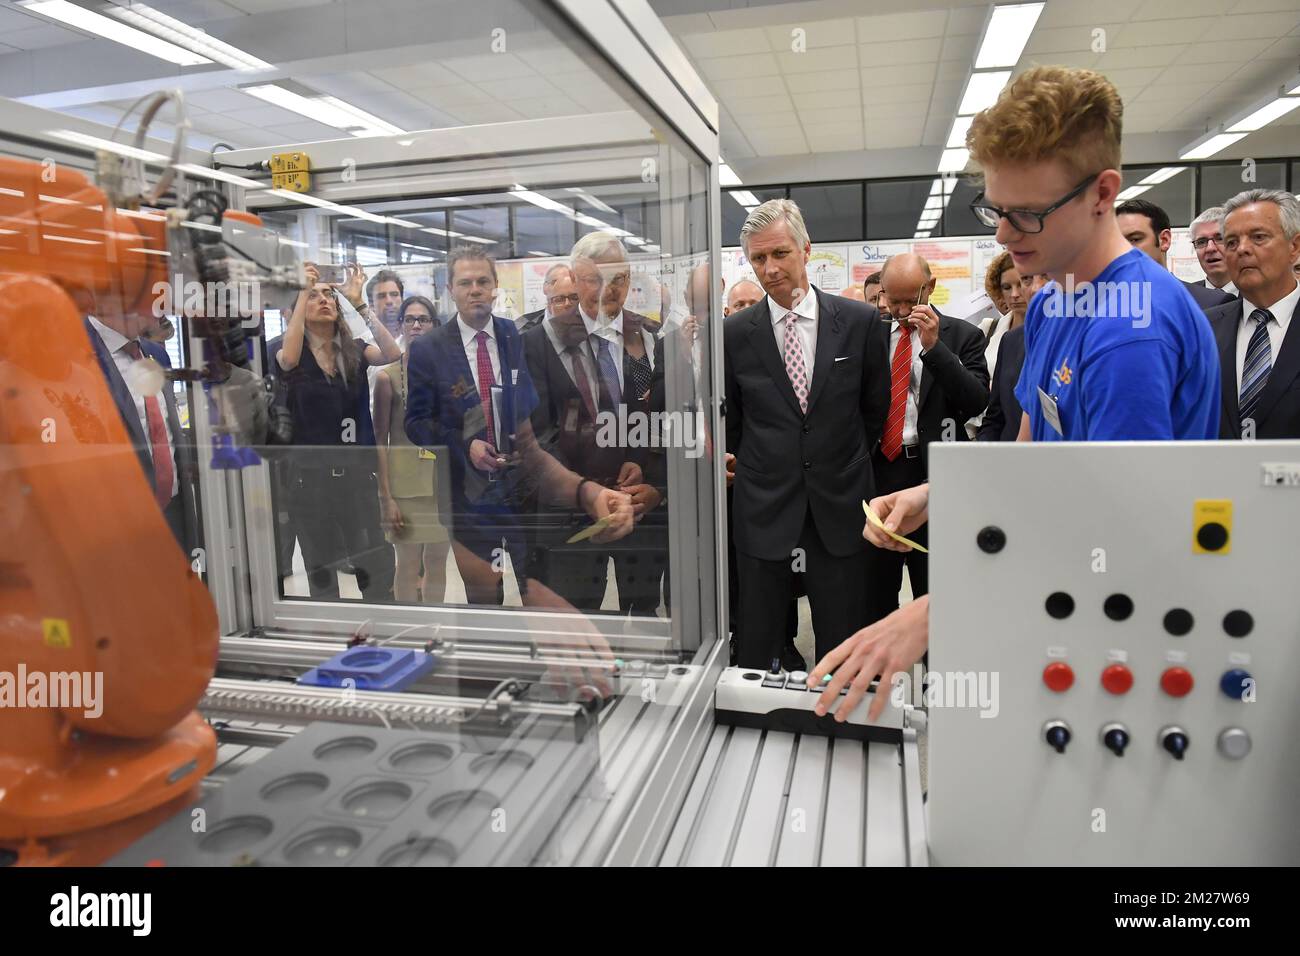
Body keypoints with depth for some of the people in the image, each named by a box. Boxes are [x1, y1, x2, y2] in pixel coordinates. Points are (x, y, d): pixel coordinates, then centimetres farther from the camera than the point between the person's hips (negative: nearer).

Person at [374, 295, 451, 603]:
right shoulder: (388, 377, -3)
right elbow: (379, 441, -5)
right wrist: (386, 498, -10)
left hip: (444, 481, 3)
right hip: (406, 482, -3)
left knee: (437, 563, 11)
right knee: (408, 564, 4)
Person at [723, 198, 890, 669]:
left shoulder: (861, 321, -2)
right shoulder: (734, 332, -1)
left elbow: (875, 406, 9)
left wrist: (843, 462, 13)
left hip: (839, 505, 0)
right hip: (762, 507, 0)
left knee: (842, 644, 11)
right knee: (756, 643, 10)